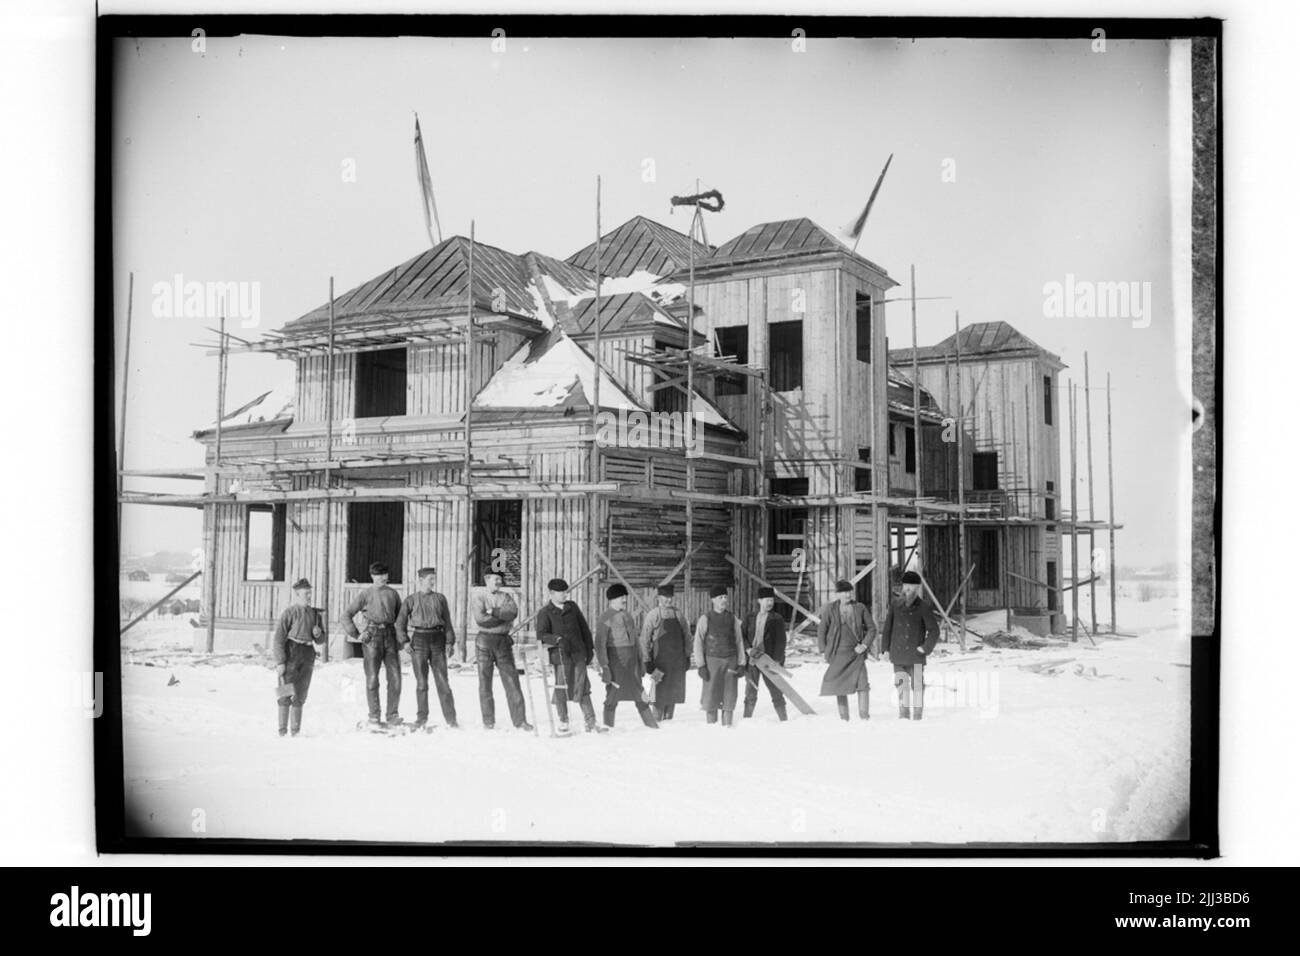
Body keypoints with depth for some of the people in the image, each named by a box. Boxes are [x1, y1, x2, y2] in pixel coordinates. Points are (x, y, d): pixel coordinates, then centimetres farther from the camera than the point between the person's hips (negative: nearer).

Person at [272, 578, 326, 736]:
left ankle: (296, 730, 18)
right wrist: (280, 662, -15)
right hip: (291, 652, -6)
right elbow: (278, 638, -11)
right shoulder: (289, 612, -7)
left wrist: (318, 634, -4)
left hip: (308, 655, 6)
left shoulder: (315, 614, 11)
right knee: (286, 693, -1)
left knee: (300, 695, 10)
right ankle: (282, 730, 5)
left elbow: (321, 641, 19)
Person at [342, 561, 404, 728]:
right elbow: (346, 615, 4)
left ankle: (392, 715, 6)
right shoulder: (365, 595, 3)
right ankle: (374, 717, 7)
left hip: (390, 635, 3)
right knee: (372, 679, 0)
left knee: (395, 677, -3)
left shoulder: (393, 593, 13)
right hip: (372, 636, -3)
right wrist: (356, 635, -3)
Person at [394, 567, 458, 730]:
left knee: (442, 679, -2)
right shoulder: (411, 600, 4)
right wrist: (404, 641, -6)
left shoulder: (440, 598, 10)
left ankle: (450, 718, 0)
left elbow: (447, 621, 10)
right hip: (419, 641, -1)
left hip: (437, 639, 1)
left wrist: (450, 642, 2)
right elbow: (400, 622, 5)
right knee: (421, 681, 3)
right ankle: (422, 717, 14)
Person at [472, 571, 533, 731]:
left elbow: (513, 612, -8)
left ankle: (519, 720, 2)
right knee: (485, 682, 3)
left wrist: (494, 612, -15)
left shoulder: (505, 596, 12)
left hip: (503, 641, 2)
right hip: (485, 641, -2)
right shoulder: (478, 598, 3)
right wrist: (502, 616, -8)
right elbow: (480, 619, -14)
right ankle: (488, 721, 11)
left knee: (512, 680, -1)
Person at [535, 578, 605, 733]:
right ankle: (563, 722, 14)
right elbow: (541, 635, -12)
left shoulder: (572, 607, 12)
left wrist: (590, 649, 18)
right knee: (562, 689, 1)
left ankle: (590, 722, 8)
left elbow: (584, 628, 19)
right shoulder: (545, 613, -1)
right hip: (560, 655, -3)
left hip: (578, 654, 3)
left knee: (582, 688, 4)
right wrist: (557, 639, -30)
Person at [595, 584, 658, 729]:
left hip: (631, 660, 7)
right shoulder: (604, 619, -10)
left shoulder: (627, 616, 13)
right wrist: (604, 667, -20)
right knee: (613, 695, -1)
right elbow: (600, 644, -15)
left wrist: (641, 661, 18)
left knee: (639, 693, 10)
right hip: (615, 660, -7)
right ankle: (608, 727, 8)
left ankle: (652, 725, 15)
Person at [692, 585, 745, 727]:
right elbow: (698, 642, -3)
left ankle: (727, 725, 11)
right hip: (712, 660, -3)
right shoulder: (706, 618, -2)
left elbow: (739, 641, 11)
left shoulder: (732, 618, 7)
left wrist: (740, 664, 6)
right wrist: (701, 665, -8)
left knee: (730, 695, 3)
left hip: (730, 661, 3)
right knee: (711, 695, -1)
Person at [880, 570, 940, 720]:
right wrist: (885, 648, 9)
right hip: (898, 654, 3)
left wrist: (926, 648, -9)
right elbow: (887, 627, 11)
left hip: (915, 654, -3)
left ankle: (917, 716, 7)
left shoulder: (924, 606, -6)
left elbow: (934, 630, -3)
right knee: (901, 685, 7)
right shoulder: (895, 604, 4)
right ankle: (903, 715, 15)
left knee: (917, 685, 0)